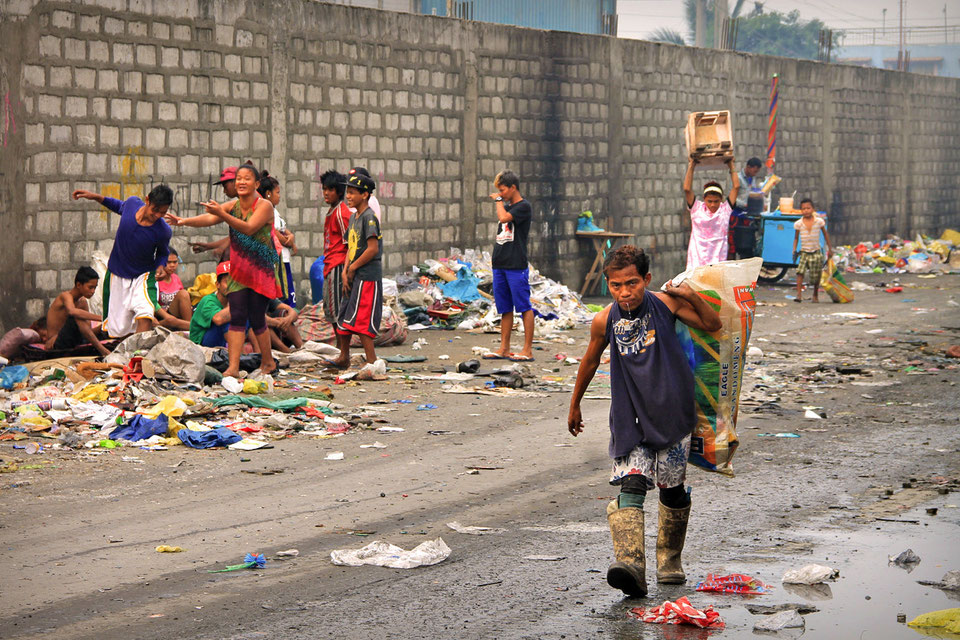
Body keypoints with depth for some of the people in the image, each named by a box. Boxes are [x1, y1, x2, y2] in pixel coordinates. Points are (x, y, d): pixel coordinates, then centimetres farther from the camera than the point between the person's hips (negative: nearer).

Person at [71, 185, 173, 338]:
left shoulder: (163, 231, -20)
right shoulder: (132, 202, -14)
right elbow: (121, 207, 13)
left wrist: (160, 268, -18)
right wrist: (96, 197, 9)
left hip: (143, 276, -3)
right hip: (117, 275, 3)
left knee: (145, 316, -30)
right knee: (118, 330, 5)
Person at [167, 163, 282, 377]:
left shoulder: (264, 206, -10)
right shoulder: (232, 205, 6)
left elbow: (249, 228, -26)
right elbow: (209, 218, -8)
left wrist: (222, 214, -36)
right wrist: (186, 221, -26)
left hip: (262, 270, -5)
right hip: (238, 270, 5)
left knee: (256, 318, -1)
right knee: (237, 317, -5)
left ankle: (268, 362, 18)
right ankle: (233, 367, -9)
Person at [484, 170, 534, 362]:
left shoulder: (524, 207, -8)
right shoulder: (506, 206, 16)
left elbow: (504, 218, -22)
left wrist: (498, 200, -9)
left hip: (517, 266, -8)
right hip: (500, 265, 8)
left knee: (524, 307, -5)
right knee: (505, 309, 11)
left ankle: (528, 349, -4)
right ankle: (504, 348, 15)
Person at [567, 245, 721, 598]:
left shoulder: (665, 304, -6)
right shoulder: (604, 321, -4)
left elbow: (714, 325, 4)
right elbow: (590, 361, 14)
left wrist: (693, 298, -16)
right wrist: (575, 405, 25)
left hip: (672, 413, 0)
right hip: (630, 419, 0)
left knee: (671, 488, 4)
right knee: (630, 485, -17)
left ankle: (670, 558, 27)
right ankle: (630, 563, -32)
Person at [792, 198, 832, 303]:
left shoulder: (819, 221, -3)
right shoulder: (798, 224, -2)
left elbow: (825, 234, 10)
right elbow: (796, 238, 9)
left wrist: (829, 249, 12)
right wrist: (794, 250, -3)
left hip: (816, 252, 0)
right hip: (804, 252, 0)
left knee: (816, 276, 4)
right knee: (800, 272, -21)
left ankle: (815, 295, 26)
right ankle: (799, 294, -23)